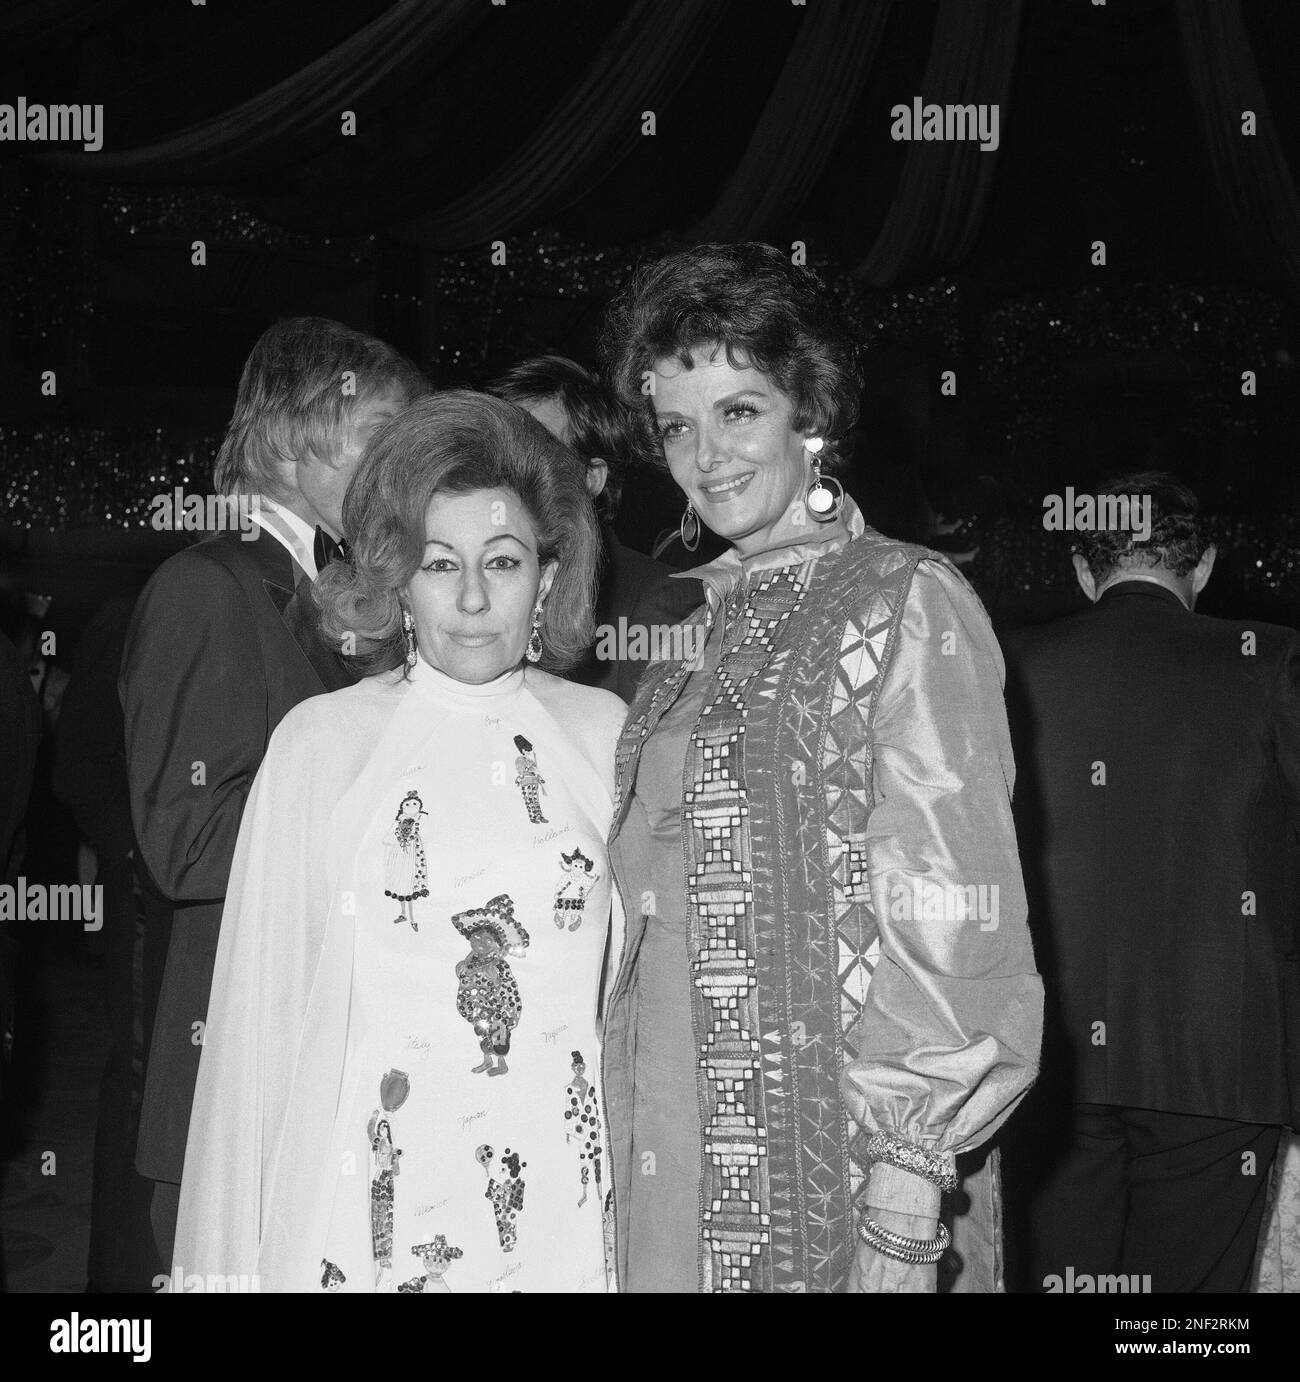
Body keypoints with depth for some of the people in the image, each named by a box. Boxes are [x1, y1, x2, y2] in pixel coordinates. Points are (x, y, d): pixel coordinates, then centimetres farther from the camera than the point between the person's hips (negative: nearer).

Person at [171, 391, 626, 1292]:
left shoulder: (603, 733, 2)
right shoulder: (320, 740, -3)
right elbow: (261, 996, -1)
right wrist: (233, 1258, -2)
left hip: (563, 1207, 1)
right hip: (368, 1199, -1)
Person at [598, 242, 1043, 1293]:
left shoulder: (907, 602, -7)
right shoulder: (703, 630, 12)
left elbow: (946, 919, -13)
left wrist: (910, 1181, -18)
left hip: (836, 1149, -5)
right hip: (681, 1157, 6)